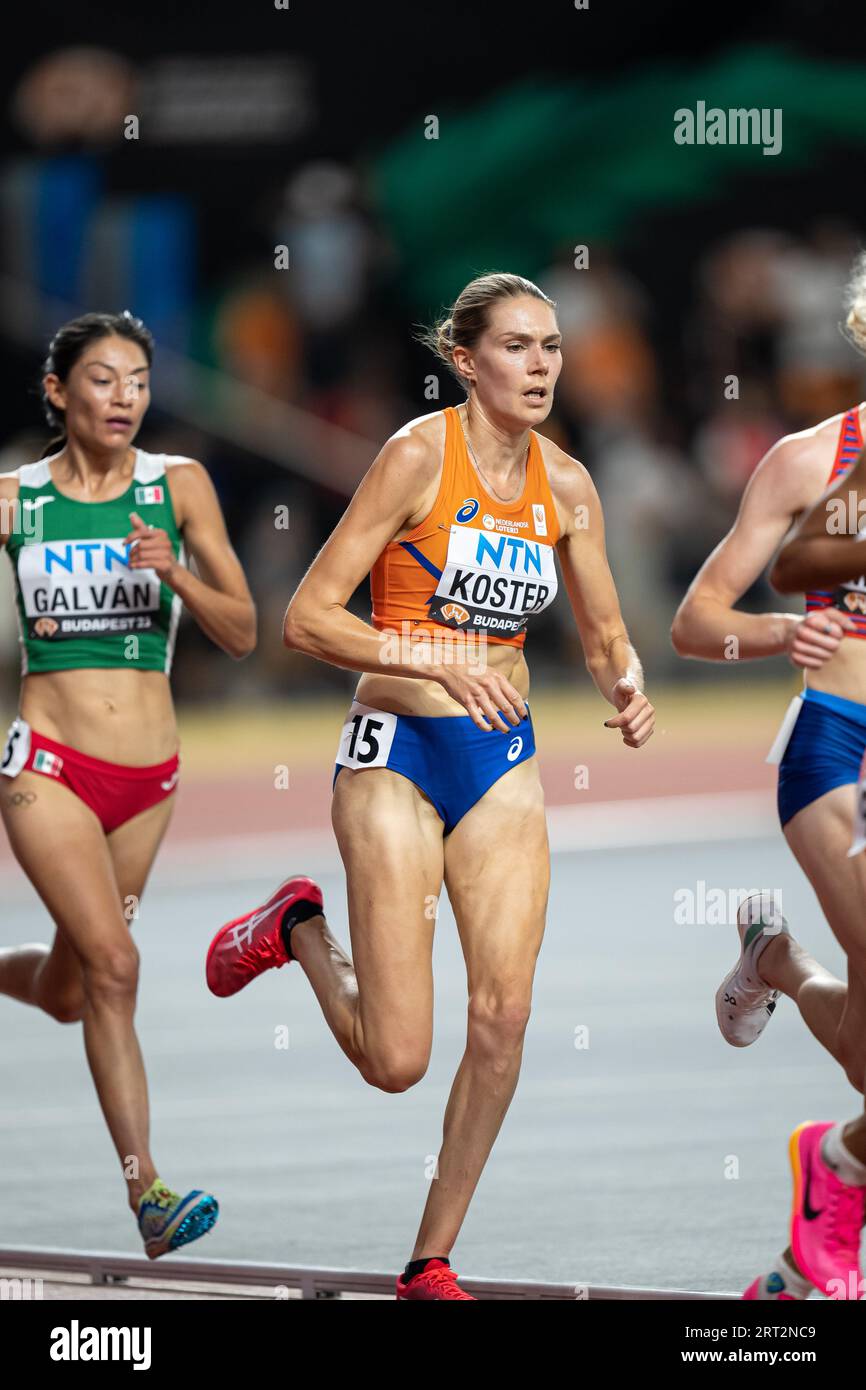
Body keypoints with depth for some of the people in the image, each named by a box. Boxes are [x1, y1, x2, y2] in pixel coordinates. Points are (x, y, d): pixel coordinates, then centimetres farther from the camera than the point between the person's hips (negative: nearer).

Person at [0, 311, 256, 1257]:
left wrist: (176, 575, -18)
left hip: (147, 779, 3)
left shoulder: (179, 487, 1)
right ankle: (148, 1196, -19)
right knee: (113, 965, -19)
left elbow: (242, 634, -2)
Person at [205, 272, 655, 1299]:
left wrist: (627, 688, -7)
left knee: (502, 1022, -6)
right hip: (398, 754, -5)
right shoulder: (419, 454, -12)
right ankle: (300, 931, 25)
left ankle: (431, 1266, 8)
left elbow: (606, 640, 16)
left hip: (505, 763, 5)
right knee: (397, 1060, -7)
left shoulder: (565, 487, 5)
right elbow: (306, 619, -14)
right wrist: (443, 662, -25)